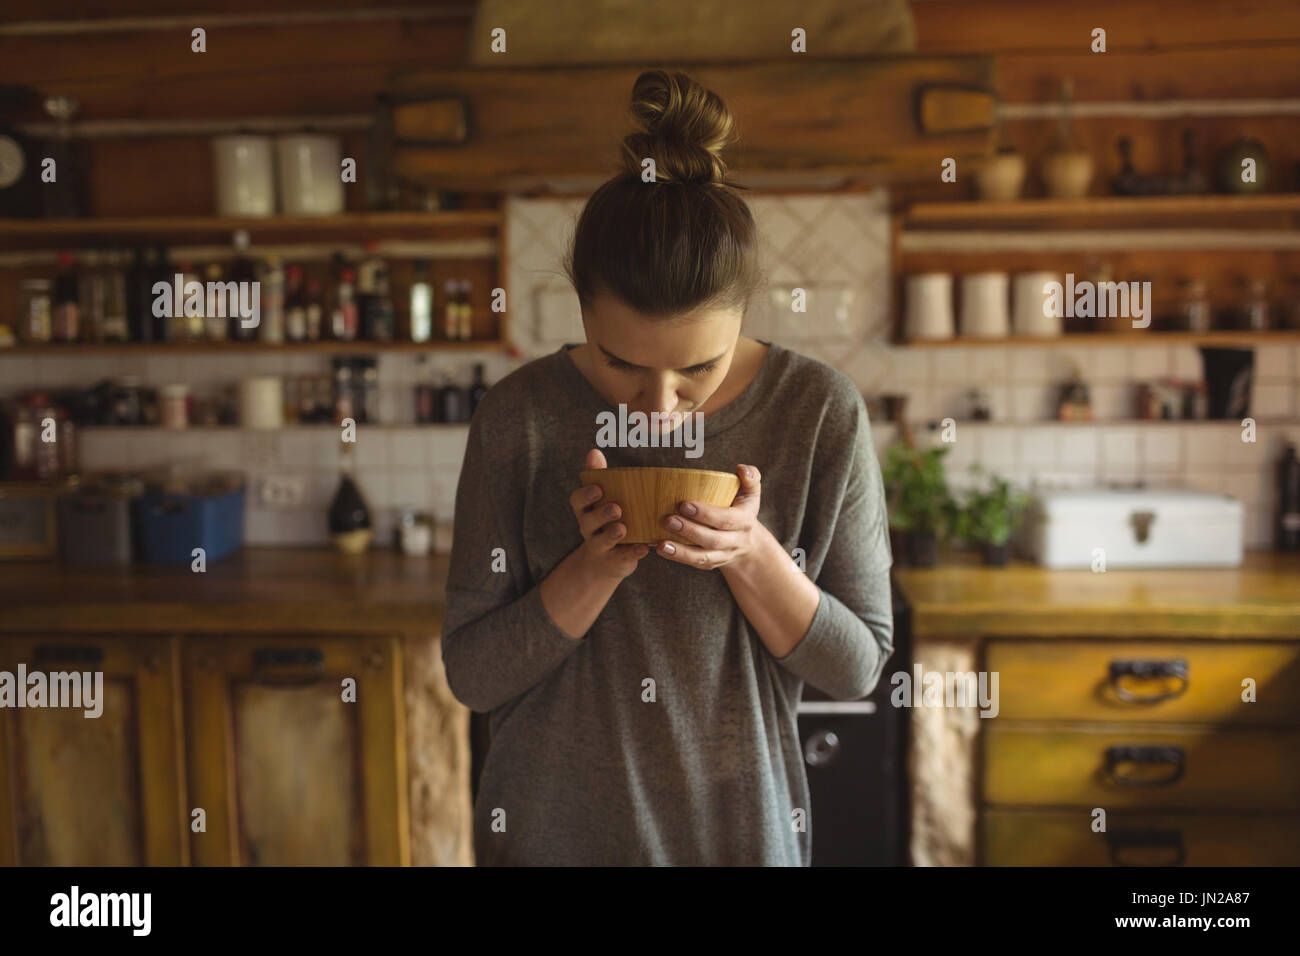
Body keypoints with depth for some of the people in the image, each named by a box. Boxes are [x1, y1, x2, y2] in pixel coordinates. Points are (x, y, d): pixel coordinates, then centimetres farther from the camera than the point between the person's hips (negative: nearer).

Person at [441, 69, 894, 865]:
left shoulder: (821, 413, -13)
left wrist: (750, 553, -23)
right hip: (554, 828, 0)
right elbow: (471, 674, -9)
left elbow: (858, 667, -7)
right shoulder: (521, 417, -13)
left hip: (742, 828, 1)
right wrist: (597, 567, -24)